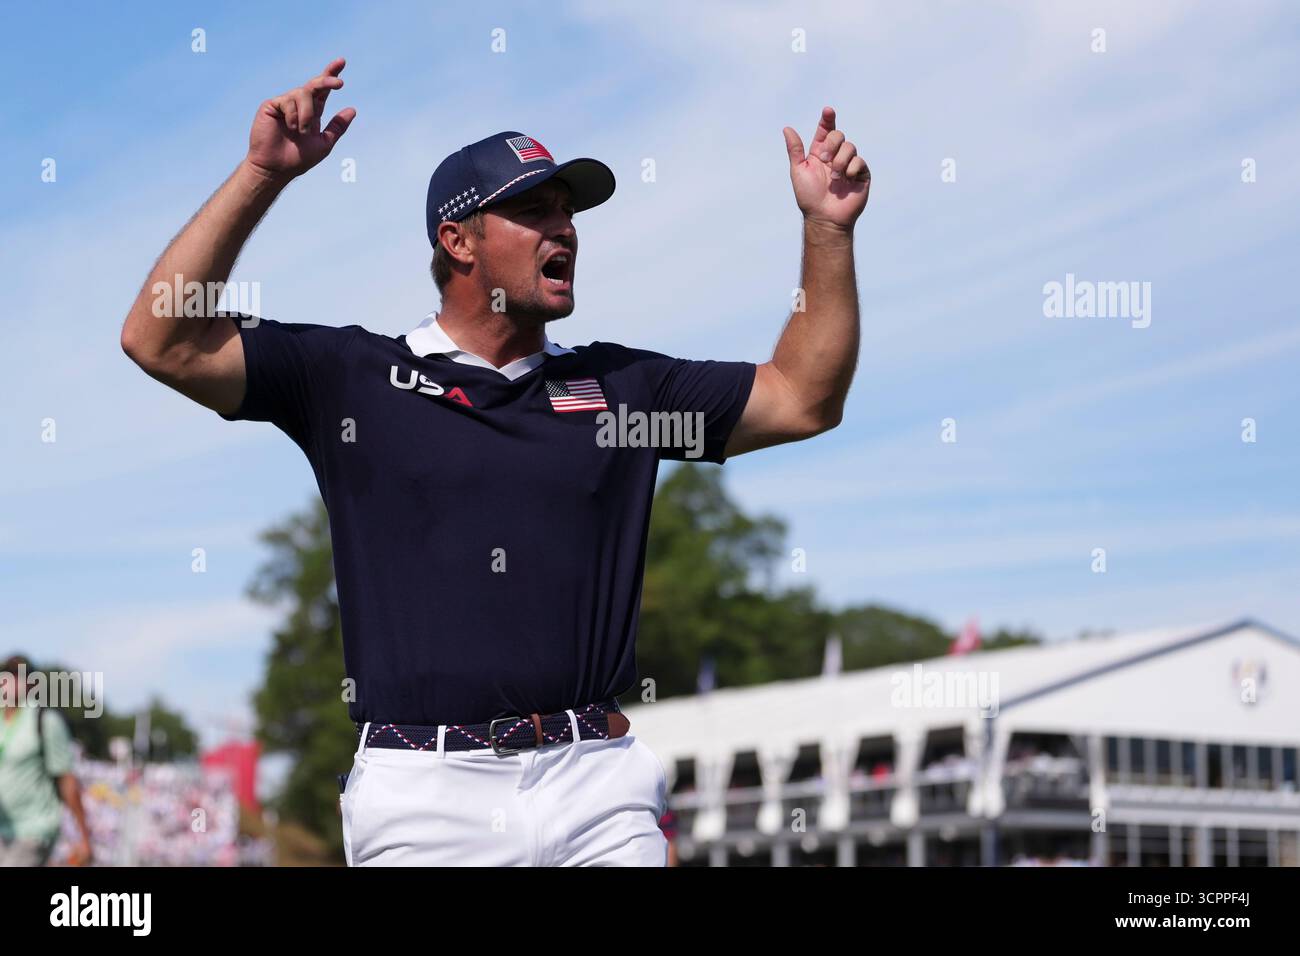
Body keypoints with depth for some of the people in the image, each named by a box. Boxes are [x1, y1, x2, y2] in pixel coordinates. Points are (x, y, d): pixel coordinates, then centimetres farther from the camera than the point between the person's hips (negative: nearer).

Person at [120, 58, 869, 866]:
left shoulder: (618, 383, 16)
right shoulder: (351, 375, 6)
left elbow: (805, 398, 17)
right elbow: (161, 341, -2)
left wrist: (828, 228, 9)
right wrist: (261, 176, -8)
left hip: (601, 789, 3)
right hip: (425, 798, -3)